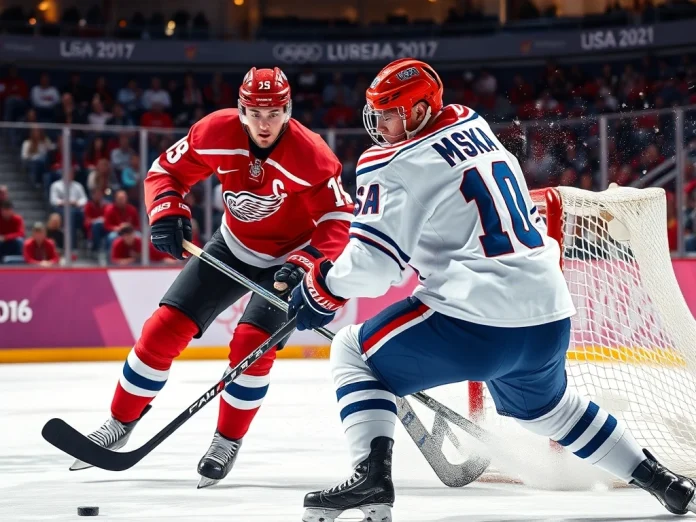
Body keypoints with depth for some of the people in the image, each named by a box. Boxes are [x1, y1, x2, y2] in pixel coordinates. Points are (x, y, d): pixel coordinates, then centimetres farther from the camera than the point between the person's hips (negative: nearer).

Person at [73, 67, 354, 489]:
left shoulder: (311, 156, -29)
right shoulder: (216, 133, -20)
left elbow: (338, 220, -25)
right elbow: (167, 171, -5)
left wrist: (304, 266, -39)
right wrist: (168, 211, -24)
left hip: (288, 257, -4)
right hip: (233, 248, 4)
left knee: (252, 342, -22)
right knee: (165, 328, -3)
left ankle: (228, 443, -1)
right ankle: (119, 425, 13)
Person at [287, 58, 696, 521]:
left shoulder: (396, 167, -7)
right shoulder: (478, 131, 16)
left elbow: (373, 260, -11)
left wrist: (323, 288, 5)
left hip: (477, 325, -8)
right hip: (551, 323, 8)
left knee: (354, 354, 9)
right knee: (547, 406, 36)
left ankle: (372, 474, -9)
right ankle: (658, 477, 38)